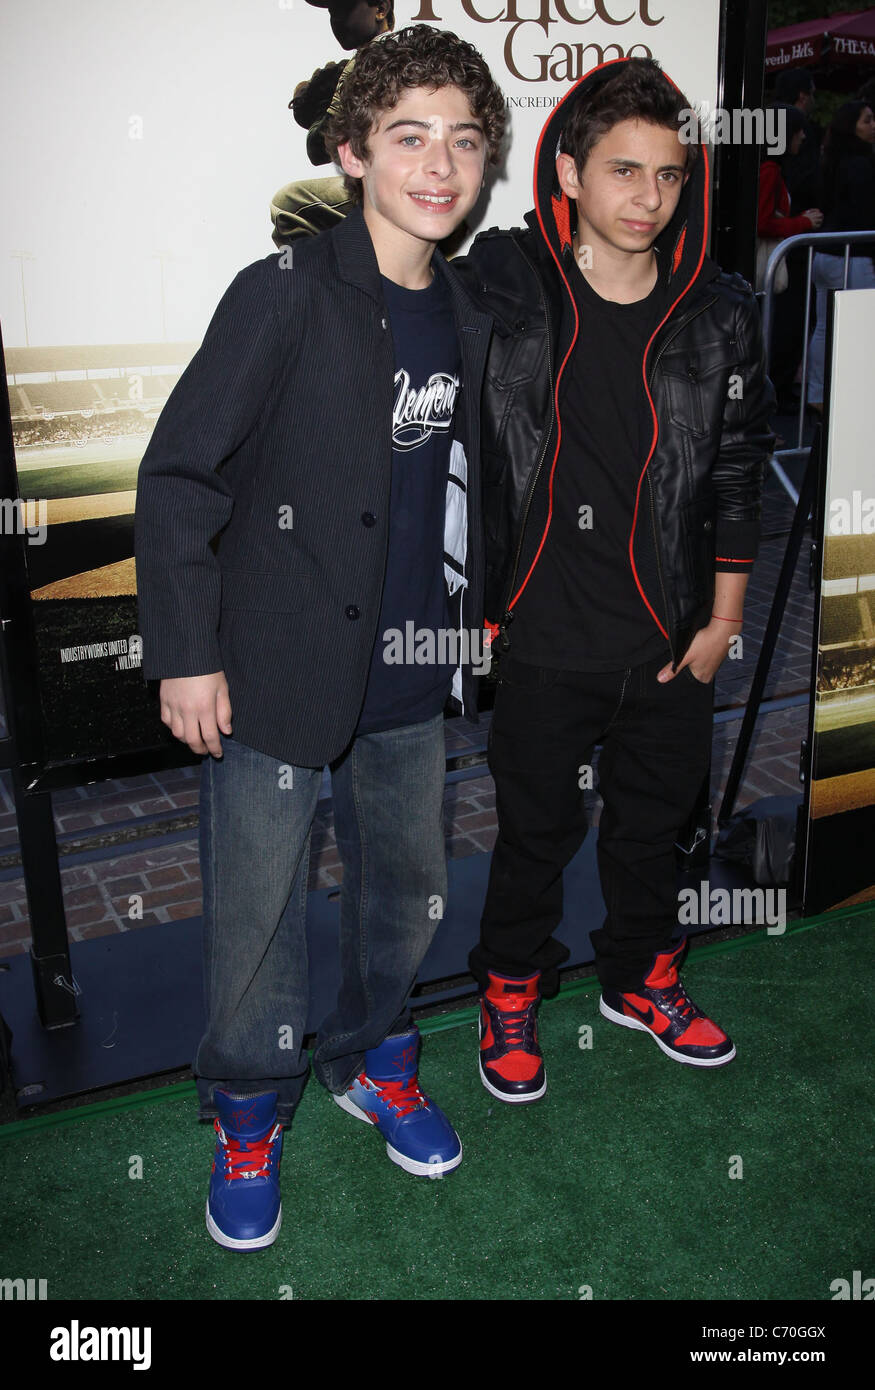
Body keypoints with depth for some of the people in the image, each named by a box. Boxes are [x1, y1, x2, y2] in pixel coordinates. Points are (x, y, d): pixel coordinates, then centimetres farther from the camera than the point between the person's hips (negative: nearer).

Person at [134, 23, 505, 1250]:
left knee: (409, 885, 18)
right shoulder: (286, 295, -11)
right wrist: (185, 653, -14)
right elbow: (177, 479, -12)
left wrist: (474, 617, 18)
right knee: (257, 907, 6)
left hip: (412, 684, 6)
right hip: (279, 676, -6)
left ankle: (372, 1056, 43)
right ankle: (249, 1114, 30)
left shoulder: (467, 319, 8)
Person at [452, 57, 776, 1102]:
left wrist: (723, 621, 5)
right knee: (535, 831, 12)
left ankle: (641, 977, 44)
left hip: (671, 643, 3)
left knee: (653, 821, 19)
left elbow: (736, 476, 6)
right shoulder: (497, 289, -7)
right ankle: (511, 993, 36)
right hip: (543, 641, -2)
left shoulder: (719, 312, 0)